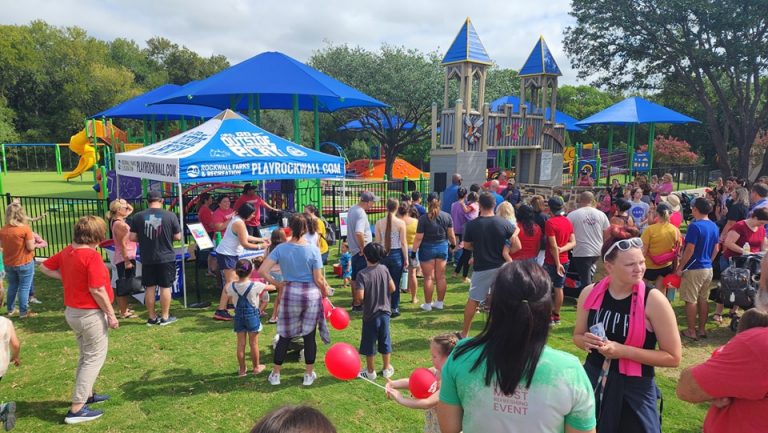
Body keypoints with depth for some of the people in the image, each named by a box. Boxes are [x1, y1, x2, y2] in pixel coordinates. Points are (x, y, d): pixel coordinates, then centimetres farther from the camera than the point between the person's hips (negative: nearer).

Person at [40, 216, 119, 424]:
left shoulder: (67, 252, 2)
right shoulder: (92, 256, -23)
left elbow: (45, 267, 15)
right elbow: (96, 290, -24)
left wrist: (66, 277, 11)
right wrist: (111, 314, -15)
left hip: (73, 312, 9)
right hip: (91, 314, -9)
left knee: (86, 356, 24)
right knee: (95, 358, 2)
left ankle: (86, 394, 37)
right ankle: (76, 409, 3)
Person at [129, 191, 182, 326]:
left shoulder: (138, 216, -5)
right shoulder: (170, 215, -9)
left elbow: (133, 238, -2)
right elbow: (178, 237, -5)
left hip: (147, 259, 2)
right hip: (166, 258, -2)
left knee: (150, 288, 11)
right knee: (165, 287, 8)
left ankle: (152, 317, 19)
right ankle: (165, 317, 14)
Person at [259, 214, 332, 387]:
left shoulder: (281, 249, -7)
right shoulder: (313, 250, -11)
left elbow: (262, 271, -12)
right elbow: (318, 279, -9)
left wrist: (277, 284, 1)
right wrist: (325, 292, 9)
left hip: (290, 294, 1)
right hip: (311, 295, -1)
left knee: (285, 336, 15)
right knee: (309, 336, 11)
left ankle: (275, 374, 24)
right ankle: (309, 375, 22)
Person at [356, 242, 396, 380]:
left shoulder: (362, 274, -19)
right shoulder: (384, 269, -6)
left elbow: (360, 297, -23)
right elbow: (392, 288, -2)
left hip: (370, 314, -4)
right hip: (385, 312, 4)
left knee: (369, 343, 11)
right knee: (385, 341, 17)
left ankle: (370, 371, 22)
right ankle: (387, 368, 28)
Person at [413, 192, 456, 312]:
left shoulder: (423, 218, -15)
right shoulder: (447, 216, -4)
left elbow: (419, 238, -15)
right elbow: (451, 235, 2)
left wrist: (413, 251, -7)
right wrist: (453, 245, 20)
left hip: (427, 248, -3)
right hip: (442, 247, 4)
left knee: (429, 277, 4)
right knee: (441, 277, 12)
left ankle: (427, 304, 12)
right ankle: (440, 302, 21)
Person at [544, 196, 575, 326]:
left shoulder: (550, 222, -18)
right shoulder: (568, 222, 5)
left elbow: (553, 246, -20)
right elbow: (573, 243, 3)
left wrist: (557, 264, -16)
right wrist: (562, 249, -12)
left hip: (551, 261, -7)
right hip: (564, 260, 7)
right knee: (558, 288, 13)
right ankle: (556, 315, 21)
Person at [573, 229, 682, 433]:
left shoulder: (653, 300, -16)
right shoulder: (590, 293, -6)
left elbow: (673, 357, -13)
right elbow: (578, 335, 10)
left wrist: (623, 351, -21)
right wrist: (587, 342, -13)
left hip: (634, 390, -3)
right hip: (593, 382, 4)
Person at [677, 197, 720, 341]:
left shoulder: (695, 226, -18)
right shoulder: (714, 226, 6)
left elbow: (689, 250, -20)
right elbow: (716, 249, 14)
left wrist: (679, 267, -13)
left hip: (694, 269, -8)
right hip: (708, 268, 8)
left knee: (691, 300, 1)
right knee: (703, 299, 15)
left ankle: (691, 331, 6)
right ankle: (702, 329, 23)